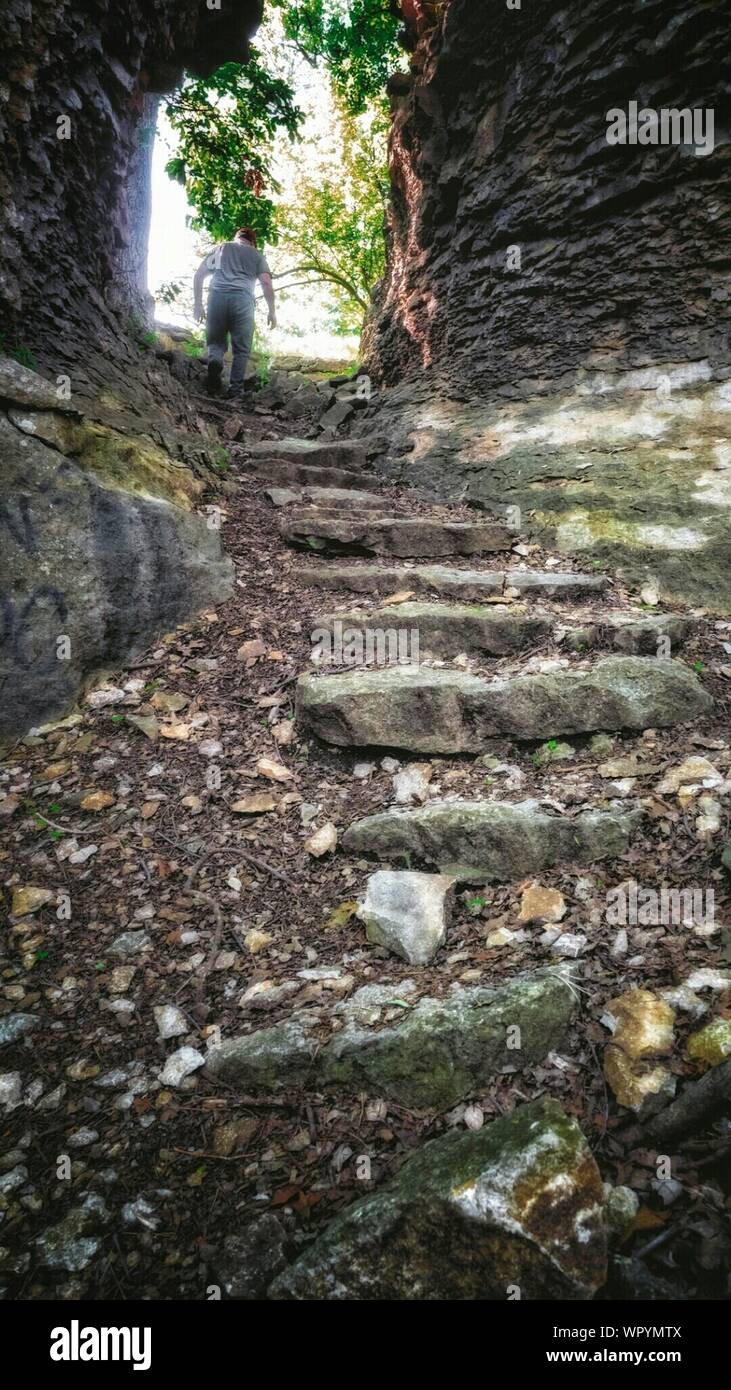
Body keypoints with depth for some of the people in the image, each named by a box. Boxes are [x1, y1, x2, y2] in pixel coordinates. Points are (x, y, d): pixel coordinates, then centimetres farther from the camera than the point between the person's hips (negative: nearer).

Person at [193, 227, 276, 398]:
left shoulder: (220, 248, 25)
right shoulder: (256, 255, 20)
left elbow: (199, 275, 16)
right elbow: (267, 283, 5)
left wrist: (198, 304, 16)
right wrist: (272, 312, 9)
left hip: (217, 297, 2)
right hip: (243, 300, -1)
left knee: (216, 343, 10)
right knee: (241, 350, 4)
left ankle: (214, 361, -23)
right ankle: (235, 390, -7)